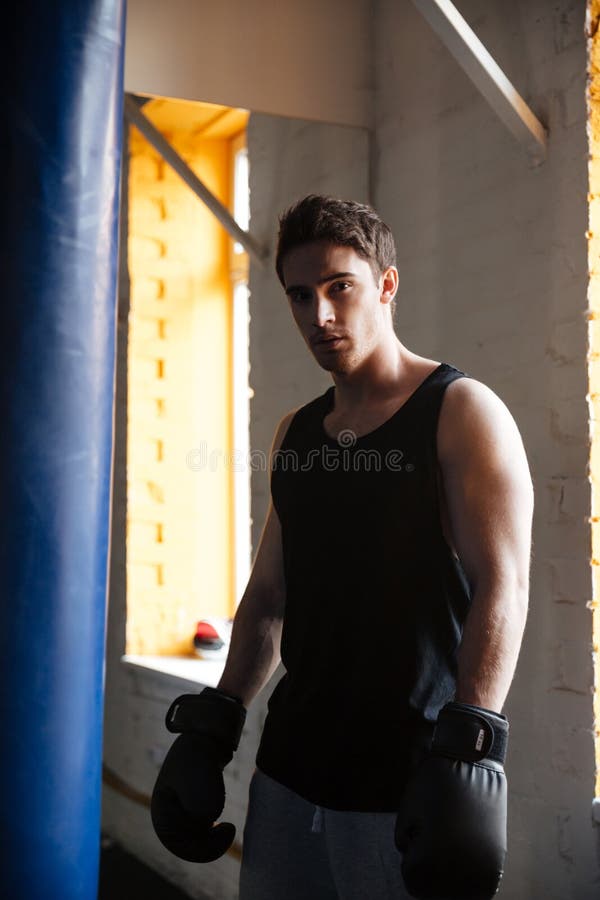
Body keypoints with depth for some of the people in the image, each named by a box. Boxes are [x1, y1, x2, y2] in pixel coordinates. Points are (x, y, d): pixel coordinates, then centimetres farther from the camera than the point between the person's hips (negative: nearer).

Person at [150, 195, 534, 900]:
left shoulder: (462, 411, -6)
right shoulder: (295, 433, 12)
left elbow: (502, 584, -15)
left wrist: (466, 753, -24)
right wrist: (210, 729, 10)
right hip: (290, 773, 6)